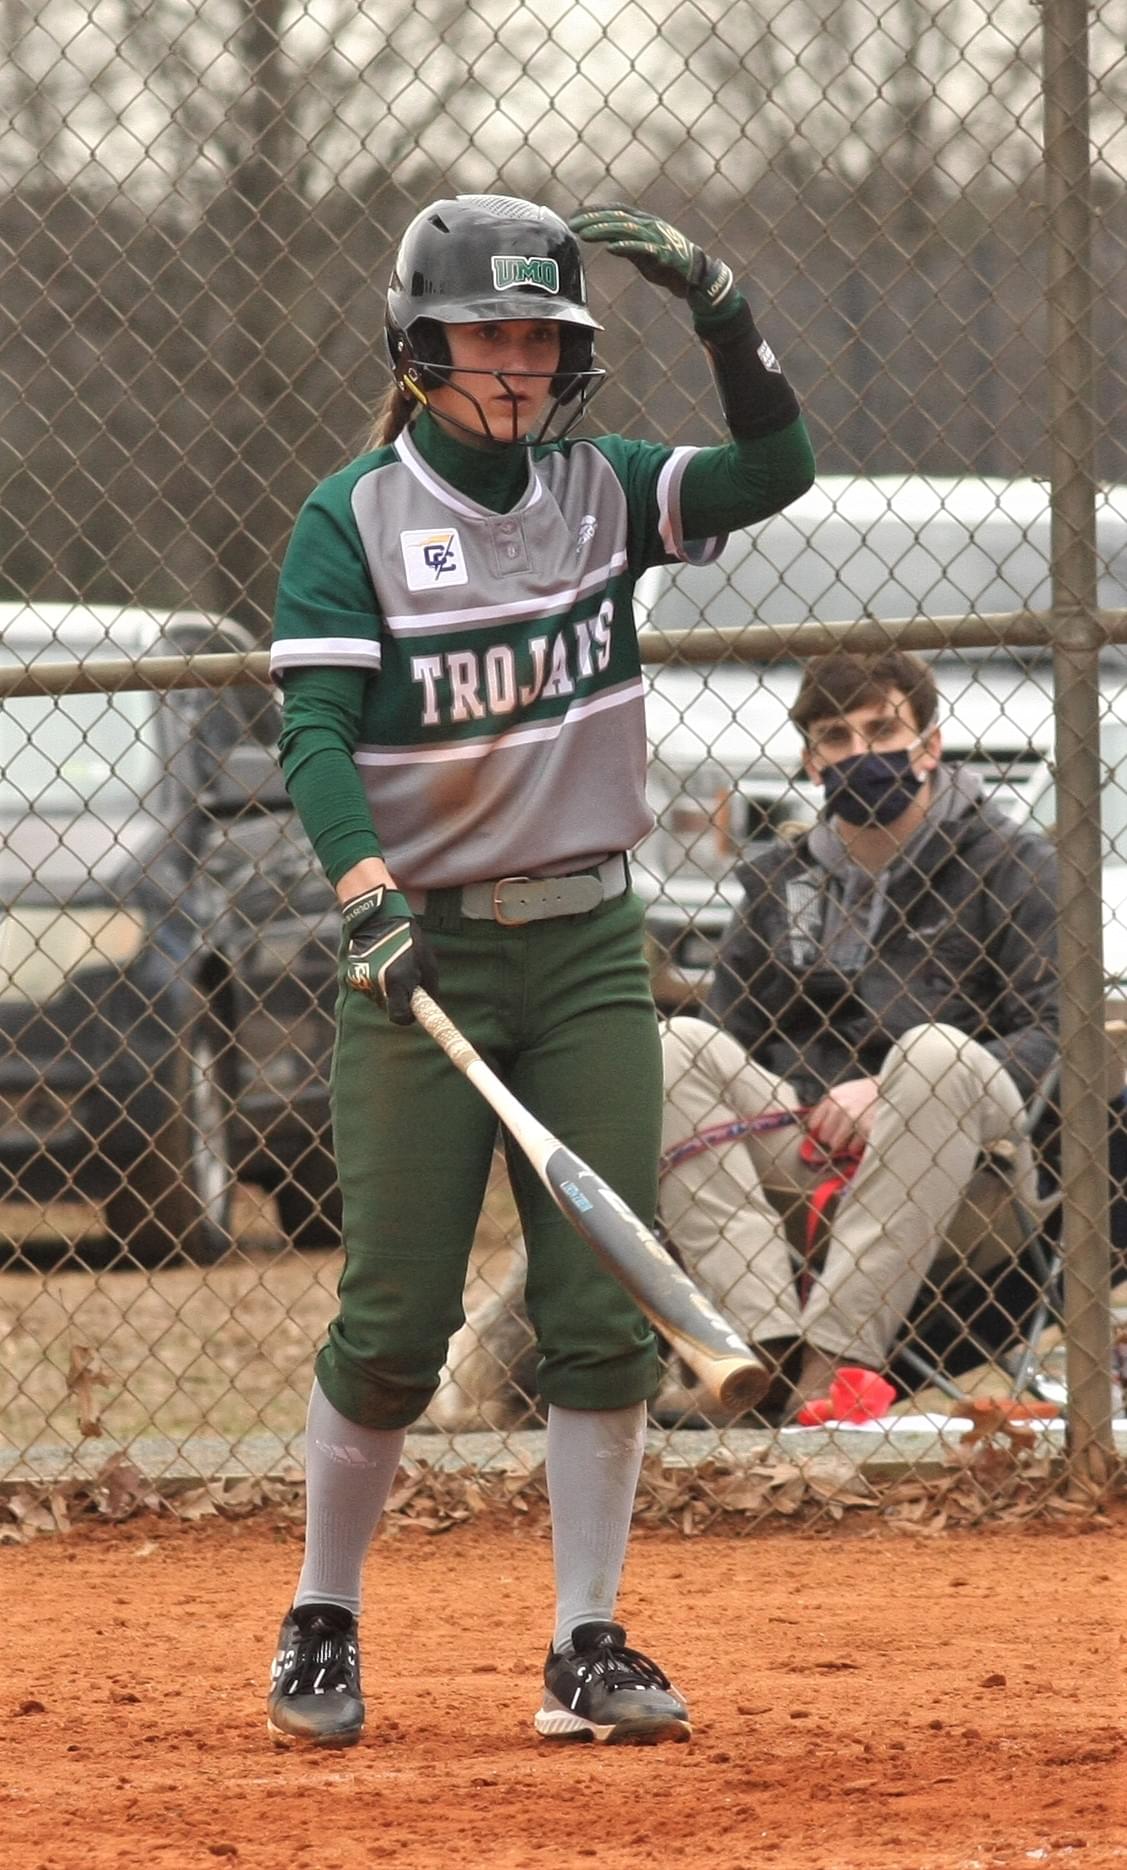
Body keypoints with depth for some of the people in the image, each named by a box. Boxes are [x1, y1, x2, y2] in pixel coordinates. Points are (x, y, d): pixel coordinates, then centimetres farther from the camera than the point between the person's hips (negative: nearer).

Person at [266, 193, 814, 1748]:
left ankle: (589, 1649, 6)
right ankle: (320, 1626, 14)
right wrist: (364, 891, -32)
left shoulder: (602, 492, 6)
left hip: (589, 948, 3)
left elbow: (775, 469, -6)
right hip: (422, 950, -3)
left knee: (606, 1312, -1)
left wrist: (719, 307, -19)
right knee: (395, 1325, -4)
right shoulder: (355, 516, -5)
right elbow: (313, 731, -15)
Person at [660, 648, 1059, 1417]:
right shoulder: (779, 879, 15)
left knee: (936, 1051, -34)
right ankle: (766, 1346, -32)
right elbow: (733, 1033, 10)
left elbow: (1054, 1037, -10)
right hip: (805, 1167, 4)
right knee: (676, 1044, -17)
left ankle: (833, 1359, -38)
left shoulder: (1010, 862, 2)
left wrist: (889, 1094, -21)